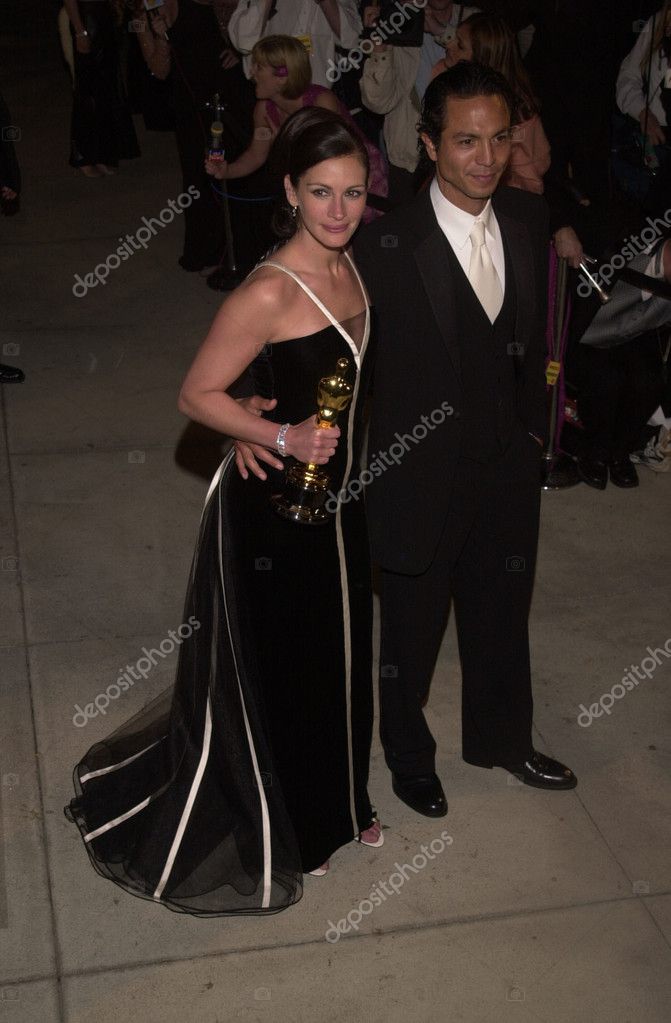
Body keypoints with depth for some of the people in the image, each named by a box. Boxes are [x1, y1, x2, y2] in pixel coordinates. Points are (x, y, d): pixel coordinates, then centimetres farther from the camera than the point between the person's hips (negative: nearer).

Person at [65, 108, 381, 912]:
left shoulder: (348, 266, 0)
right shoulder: (268, 292, -25)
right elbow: (197, 395, -20)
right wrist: (283, 437, -29)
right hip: (271, 506, -8)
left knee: (338, 654, 22)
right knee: (271, 666, 11)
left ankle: (333, 803, 46)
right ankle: (276, 832, 35)